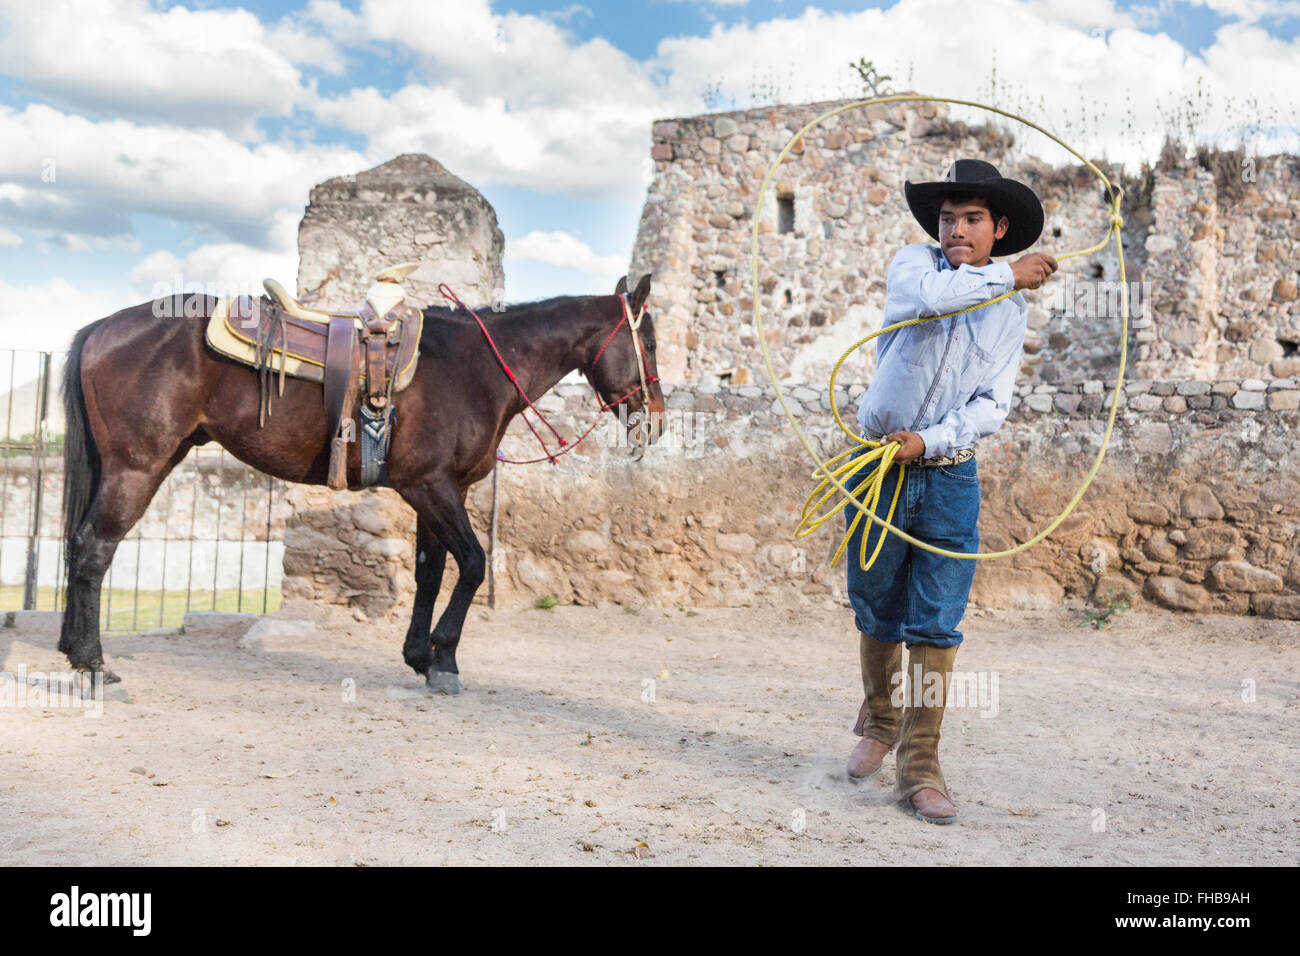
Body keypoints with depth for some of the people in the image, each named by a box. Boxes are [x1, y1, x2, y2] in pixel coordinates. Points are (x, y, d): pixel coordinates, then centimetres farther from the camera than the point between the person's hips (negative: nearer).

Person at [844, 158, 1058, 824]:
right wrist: (1008, 275, -12)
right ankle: (879, 724, 33)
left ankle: (919, 767, 4)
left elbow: (993, 406, -1)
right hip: (879, 464, -1)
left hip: (949, 476, 1)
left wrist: (928, 441, -16)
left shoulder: (1011, 313, 7)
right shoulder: (914, 263, 2)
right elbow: (927, 295, -24)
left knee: (936, 624, -4)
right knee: (877, 614, 10)